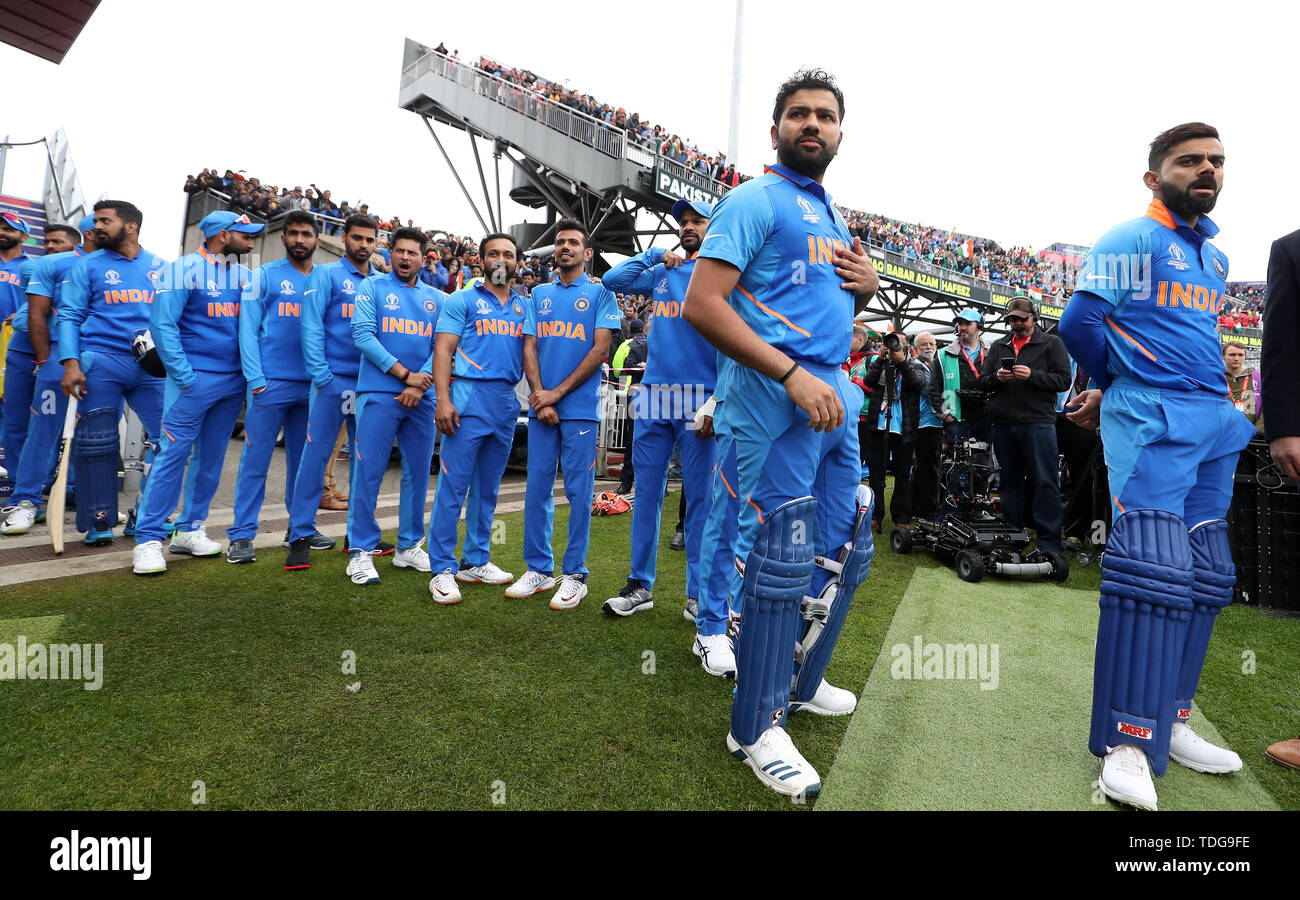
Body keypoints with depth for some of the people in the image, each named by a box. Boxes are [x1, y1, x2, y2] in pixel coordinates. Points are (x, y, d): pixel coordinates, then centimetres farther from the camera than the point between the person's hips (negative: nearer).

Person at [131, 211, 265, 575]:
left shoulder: (246, 276, 11)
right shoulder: (185, 269, -5)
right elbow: (163, 324, -9)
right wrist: (183, 375, -13)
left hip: (234, 381, 6)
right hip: (195, 378, -5)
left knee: (211, 457, 10)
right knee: (173, 453, -5)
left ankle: (189, 530, 21)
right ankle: (148, 539, 3)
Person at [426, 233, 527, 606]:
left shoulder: (524, 308, 17)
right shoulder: (462, 301, 4)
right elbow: (443, 351, -3)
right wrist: (443, 399, -14)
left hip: (506, 403, 5)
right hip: (469, 397, -4)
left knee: (487, 487, 11)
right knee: (453, 486, -6)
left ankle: (475, 560, 21)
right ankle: (442, 569, 1)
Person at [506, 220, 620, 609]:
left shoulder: (600, 293, 4)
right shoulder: (540, 294, 16)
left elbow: (600, 349, -5)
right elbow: (529, 347, 10)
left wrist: (556, 393, -10)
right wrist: (540, 397, -6)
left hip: (580, 407, -4)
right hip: (541, 405, 4)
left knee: (578, 490, 0)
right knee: (537, 488, 6)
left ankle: (575, 574, 10)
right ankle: (538, 569, 18)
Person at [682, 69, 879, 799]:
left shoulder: (835, 217, 23)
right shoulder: (756, 201, -4)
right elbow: (702, 305, -17)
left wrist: (867, 287, 8)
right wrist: (792, 374, -23)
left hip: (835, 394, 9)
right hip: (777, 396, -9)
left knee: (848, 548, 16)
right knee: (782, 560, -6)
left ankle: (799, 682, 36)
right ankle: (756, 728, 11)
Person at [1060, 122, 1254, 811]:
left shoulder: (1214, 257, 24)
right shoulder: (1131, 241, 0)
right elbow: (1078, 321, -9)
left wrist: (1112, 391, 14)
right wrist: (1114, 385, 7)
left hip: (1213, 421, 8)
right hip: (1151, 421, -8)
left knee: (1204, 577, 7)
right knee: (1154, 571, -16)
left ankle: (1169, 723, 18)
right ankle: (1127, 743, -11)